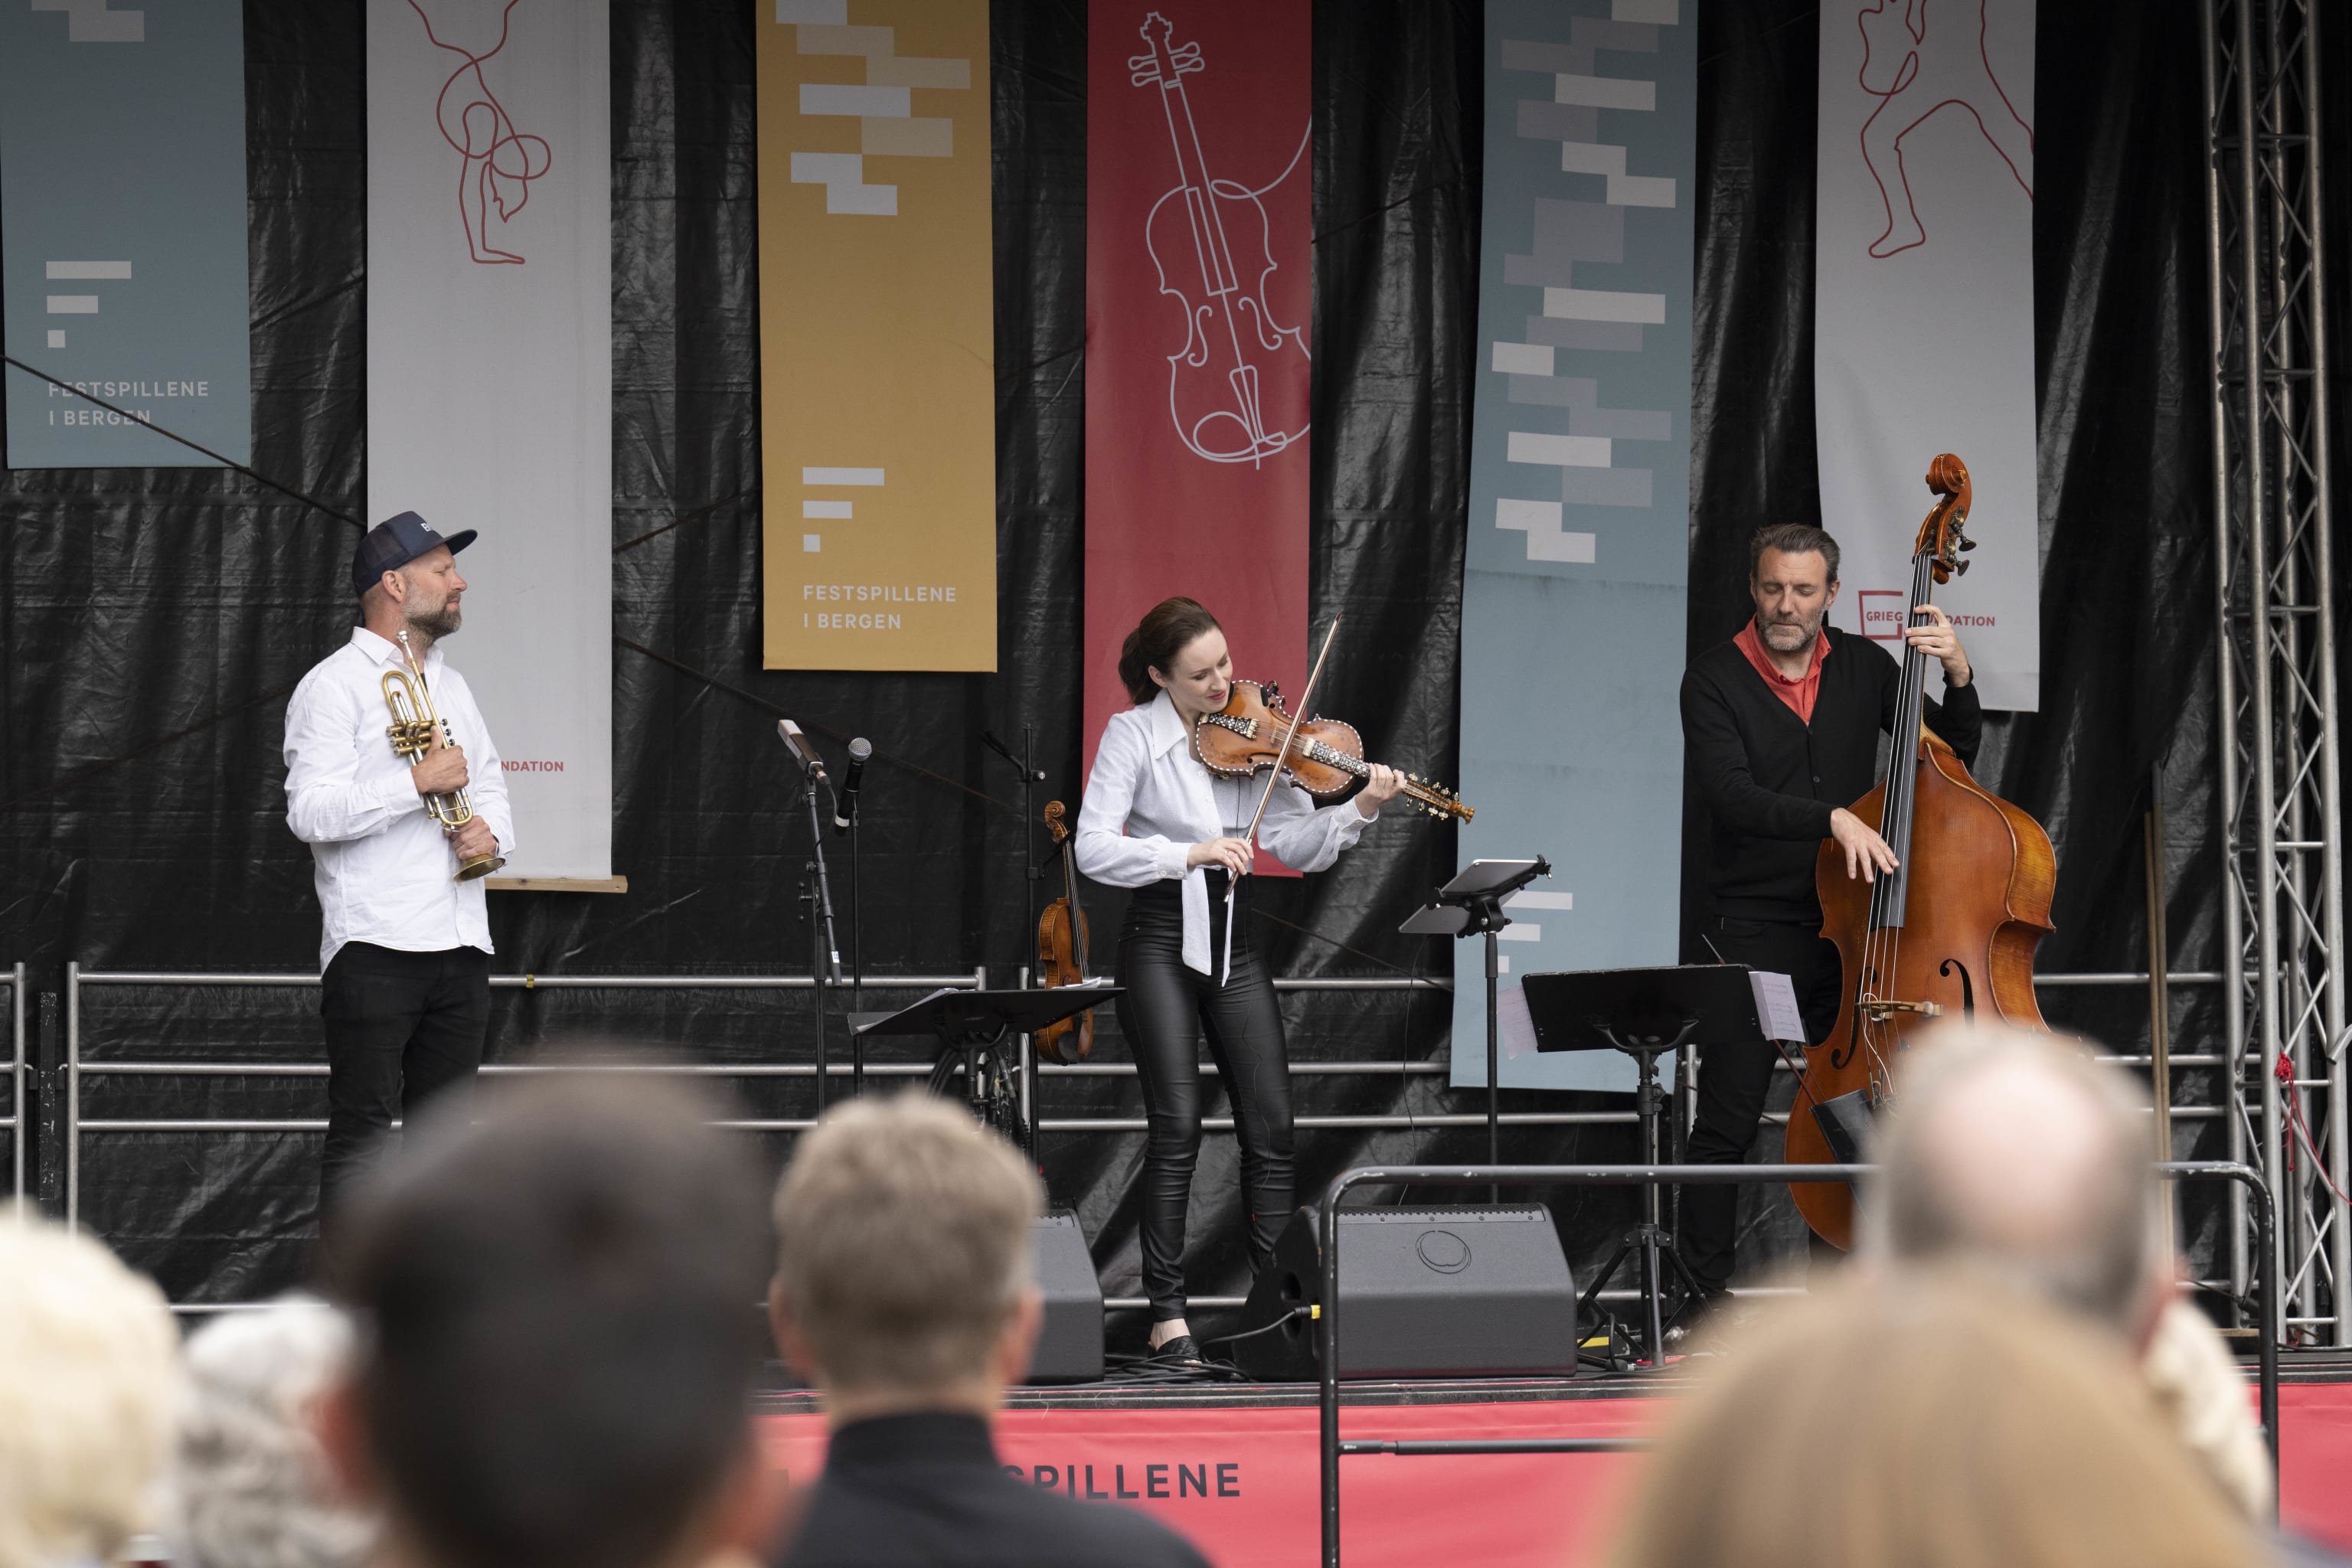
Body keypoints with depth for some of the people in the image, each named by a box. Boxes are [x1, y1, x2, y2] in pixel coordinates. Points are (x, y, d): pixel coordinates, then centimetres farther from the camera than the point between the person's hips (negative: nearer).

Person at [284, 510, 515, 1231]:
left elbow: (489, 785, 27)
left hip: (461, 946, 8)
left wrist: (491, 830, 4)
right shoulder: (335, 685, -4)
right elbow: (310, 811, -14)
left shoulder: (451, 685, 20)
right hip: (375, 947, -7)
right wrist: (416, 784, -18)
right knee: (363, 1132, -8)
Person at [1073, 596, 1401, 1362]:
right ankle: (1167, 1316, -4)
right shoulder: (1134, 735, -5)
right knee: (1177, 1125, -9)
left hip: (1233, 943, 4)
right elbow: (1095, 848, -13)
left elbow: (1298, 845, 1)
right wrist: (1189, 853, -25)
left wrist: (1358, 809, -16)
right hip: (1161, 942, -4)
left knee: (1271, 1126, -1)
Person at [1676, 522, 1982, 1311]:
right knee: (1728, 1120, -5)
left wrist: (1957, 677, -5)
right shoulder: (1715, 679, -5)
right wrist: (1832, 818, -30)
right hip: (1753, 930, -3)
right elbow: (1728, 795, -19)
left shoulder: (1864, 667, 7)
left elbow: (1952, 756, 13)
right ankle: (1709, 1293, 3)